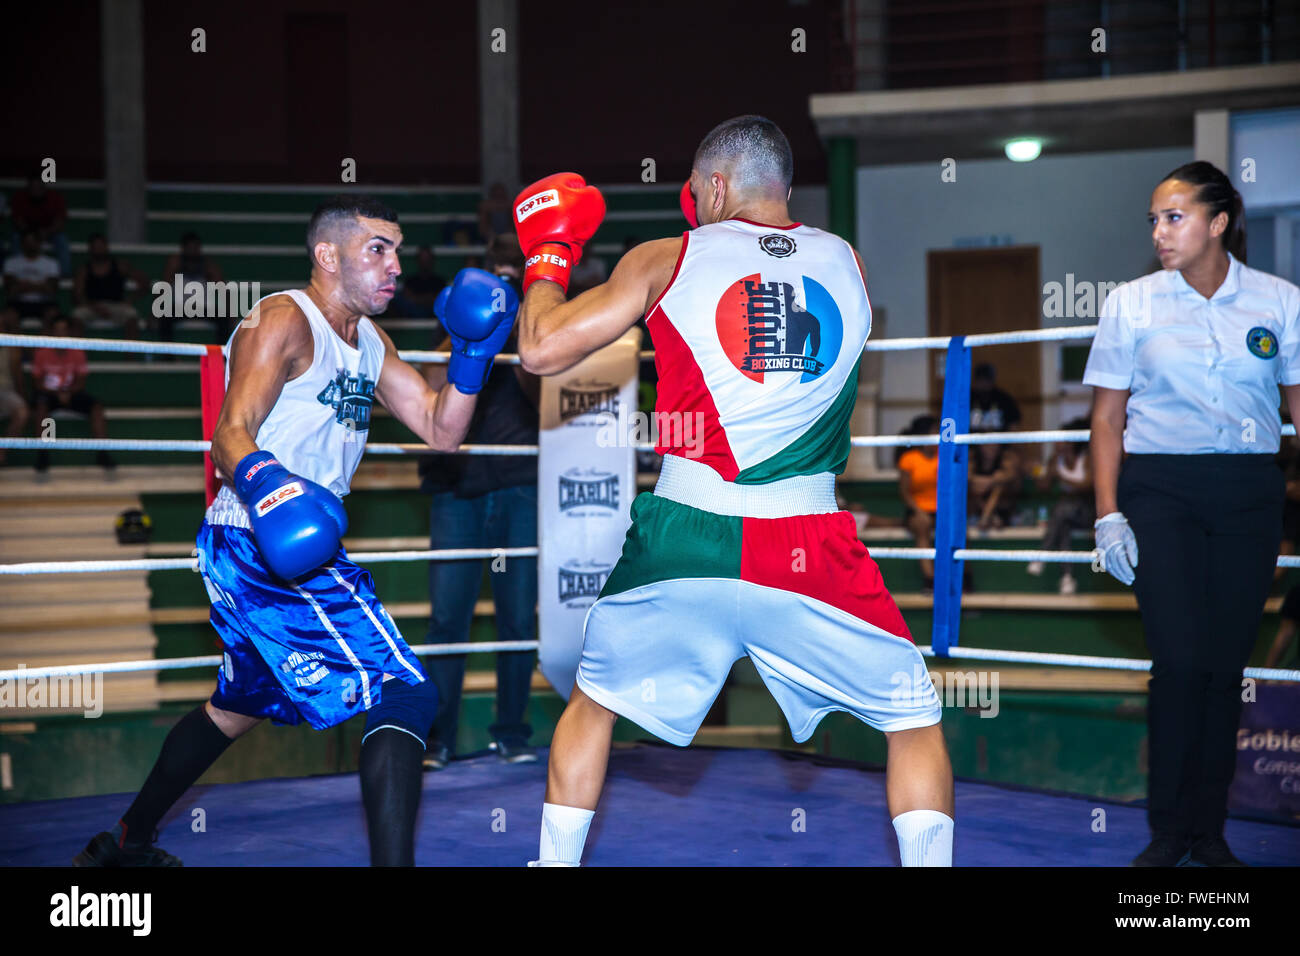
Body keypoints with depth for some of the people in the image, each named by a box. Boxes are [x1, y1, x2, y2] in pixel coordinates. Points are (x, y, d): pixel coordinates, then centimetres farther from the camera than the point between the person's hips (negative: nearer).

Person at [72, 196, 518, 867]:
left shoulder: (370, 342, 15)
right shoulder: (284, 321, -12)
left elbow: (440, 431, 11)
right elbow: (231, 433, -23)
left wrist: (472, 354, -4)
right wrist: (261, 481, -45)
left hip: (292, 540, 11)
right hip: (262, 543, -11)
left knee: (242, 705, 27)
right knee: (404, 696, -17)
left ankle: (127, 843, 42)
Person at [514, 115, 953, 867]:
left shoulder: (666, 260, 5)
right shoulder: (848, 262, 11)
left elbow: (542, 350, 3)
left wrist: (546, 257, 22)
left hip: (685, 534, 1)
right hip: (810, 545, 0)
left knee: (594, 706, 24)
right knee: (916, 722, 14)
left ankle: (557, 860, 30)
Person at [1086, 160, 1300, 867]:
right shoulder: (1131, 303, 4)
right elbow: (1108, 415, 6)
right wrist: (1108, 515, -1)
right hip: (1160, 491, -1)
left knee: (1227, 663, 4)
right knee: (1180, 660, -9)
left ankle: (1209, 831, 15)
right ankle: (1168, 834, 4)